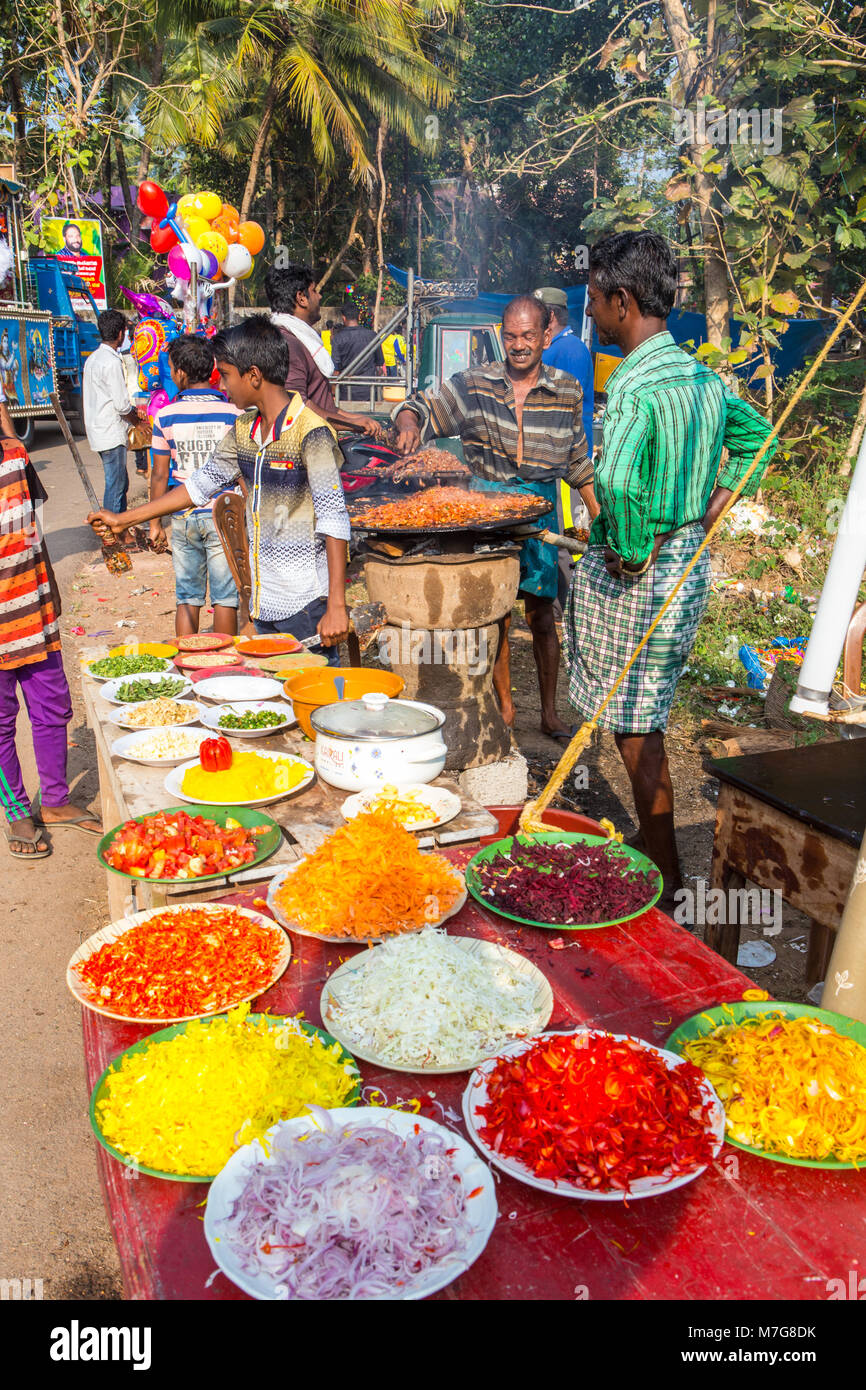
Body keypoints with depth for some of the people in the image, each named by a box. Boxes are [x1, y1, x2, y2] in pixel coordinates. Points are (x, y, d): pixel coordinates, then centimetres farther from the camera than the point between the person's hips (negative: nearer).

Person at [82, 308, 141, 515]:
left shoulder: (93, 358, 13)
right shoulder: (112, 362, -17)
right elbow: (122, 405, -19)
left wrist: (133, 410, 16)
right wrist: (138, 422, -1)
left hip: (97, 432, 10)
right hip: (112, 434, -10)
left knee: (120, 482, 17)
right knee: (115, 485, -4)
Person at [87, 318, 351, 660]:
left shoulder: (310, 432, -15)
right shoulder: (244, 429, 10)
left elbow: (334, 519, -19)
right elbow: (202, 482, 21)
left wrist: (336, 606, -25)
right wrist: (124, 519, 23)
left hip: (306, 605, -7)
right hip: (264, 603, 8)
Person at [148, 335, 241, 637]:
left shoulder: (166, 416, -3)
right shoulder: (233, 413, -5)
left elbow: (160, 475, 1)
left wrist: (155, 523, 11)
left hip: (183, 516, 1)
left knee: (187, 598, 11)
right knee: (225, 597, 5)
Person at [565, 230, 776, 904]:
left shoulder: (635, 383, -22)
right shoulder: (701, 373, 7)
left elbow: (617, 482, -39)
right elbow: (756, 436, 22)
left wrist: (633, 554, -23)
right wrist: (710, 512, 16)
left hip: (638, 574, -9)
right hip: (690, 565, 9)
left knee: (636, 732, 5)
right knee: (645, 722, 22)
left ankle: (664, 879, 17)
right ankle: (657, 851, 37)